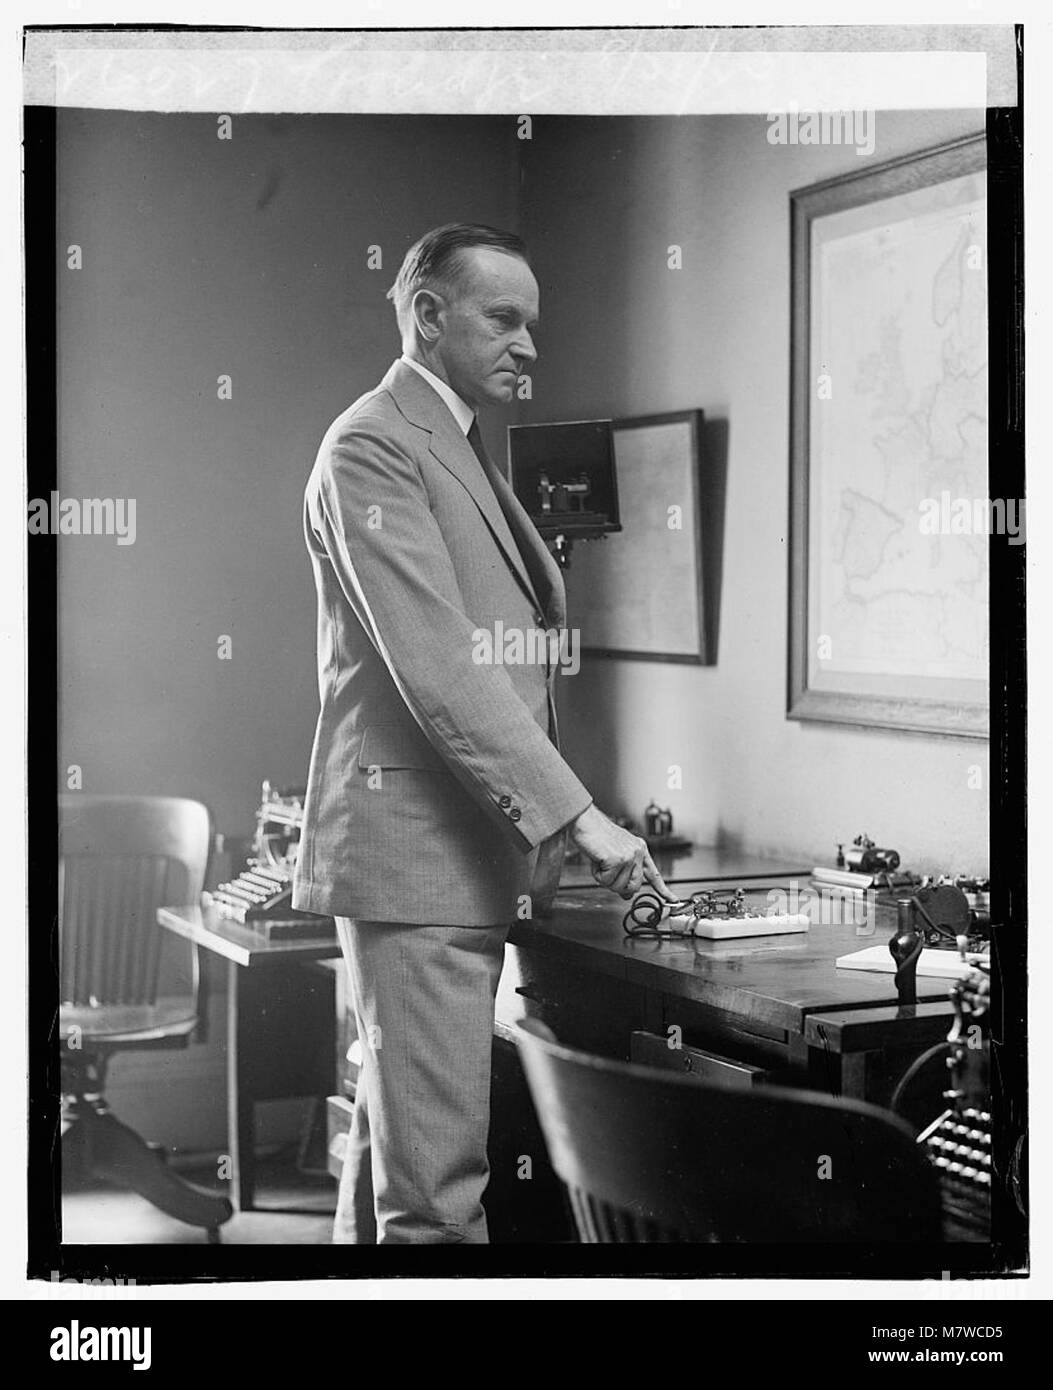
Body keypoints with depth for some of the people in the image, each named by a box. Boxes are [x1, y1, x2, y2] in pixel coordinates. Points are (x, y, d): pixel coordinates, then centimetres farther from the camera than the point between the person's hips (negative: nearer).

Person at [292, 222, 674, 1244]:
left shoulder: (460, 451, 22)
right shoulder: (373, 446, -10)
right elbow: (435, 667, -20)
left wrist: (541, 841, 16)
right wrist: (577, 818, -22)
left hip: (472, 856, 10)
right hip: (414, 855, -10)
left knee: (390, 1145, 16)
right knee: (437, 1189, -8)